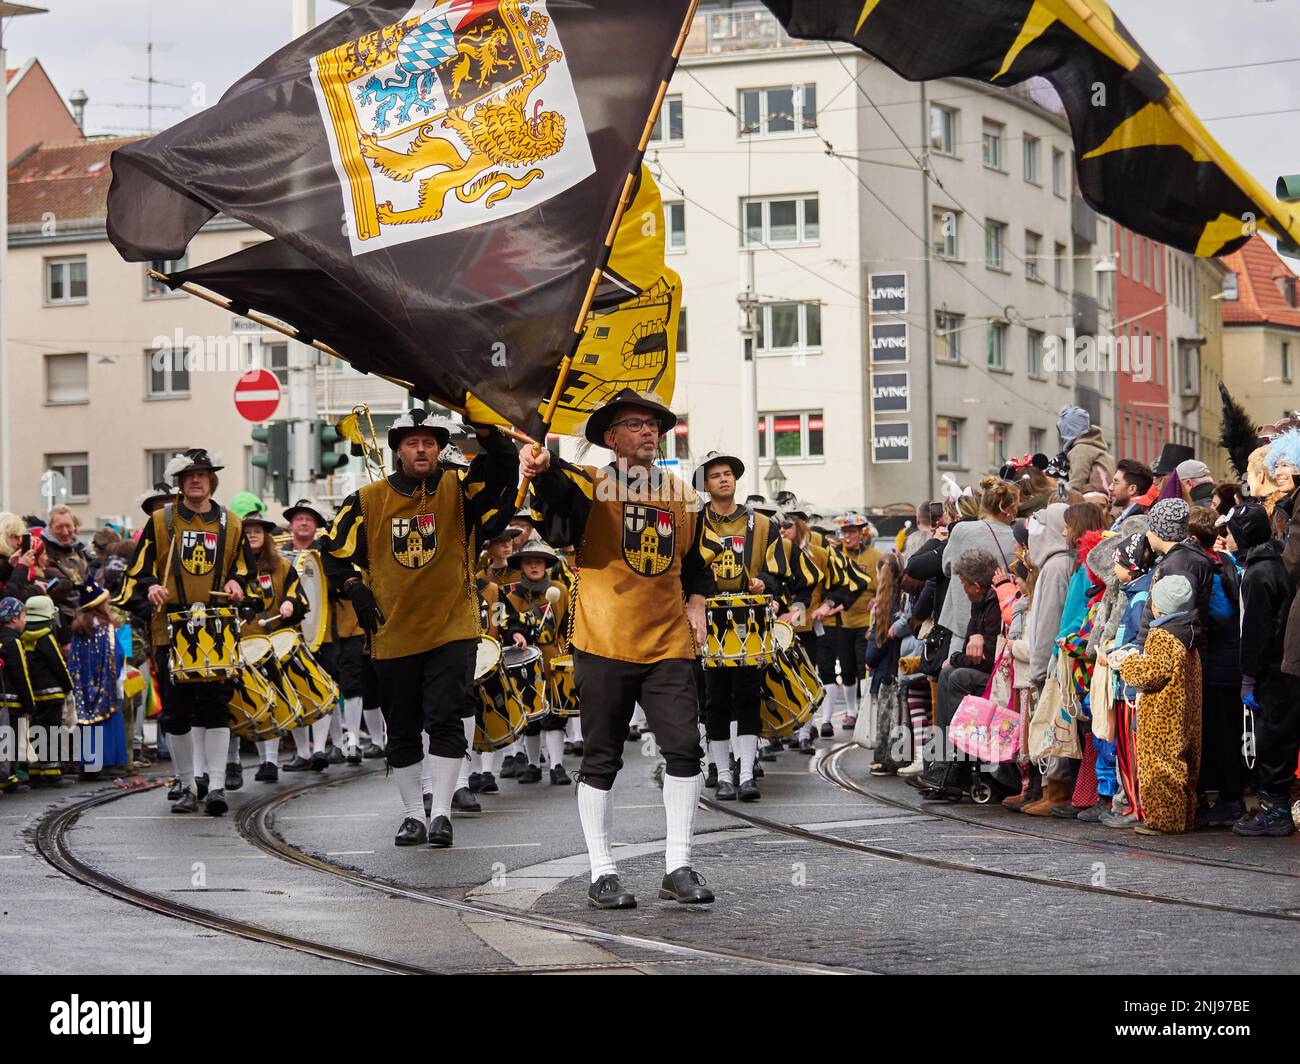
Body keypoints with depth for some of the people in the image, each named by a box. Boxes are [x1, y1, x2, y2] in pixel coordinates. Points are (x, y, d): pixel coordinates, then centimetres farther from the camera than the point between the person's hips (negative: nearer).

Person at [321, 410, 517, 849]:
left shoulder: (458, 490, 0)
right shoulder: (368, 500, 3)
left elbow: (504, 465, -15)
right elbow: (335, 550, 12)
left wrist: (484, 430, -32)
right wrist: (356, 591, 1)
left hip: (451, 630, -2)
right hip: (392, 634, 2)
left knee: (445, 722, -10)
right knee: (402, 733, 9)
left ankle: (440, 813, -5)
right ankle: (413, 814, 20)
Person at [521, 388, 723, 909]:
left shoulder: (683, 495, 12)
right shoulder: (590, 484, -3)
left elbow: (699, 559, 26)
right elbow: (560, 492, -27)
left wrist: (695, 603, 8)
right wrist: (542, 469, -49)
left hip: (668, 645, 4)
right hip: (604, 645, -3)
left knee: (684, 749, -5)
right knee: (601, 760, 2)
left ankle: (678, 867, 7)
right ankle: (602, 873, 11)